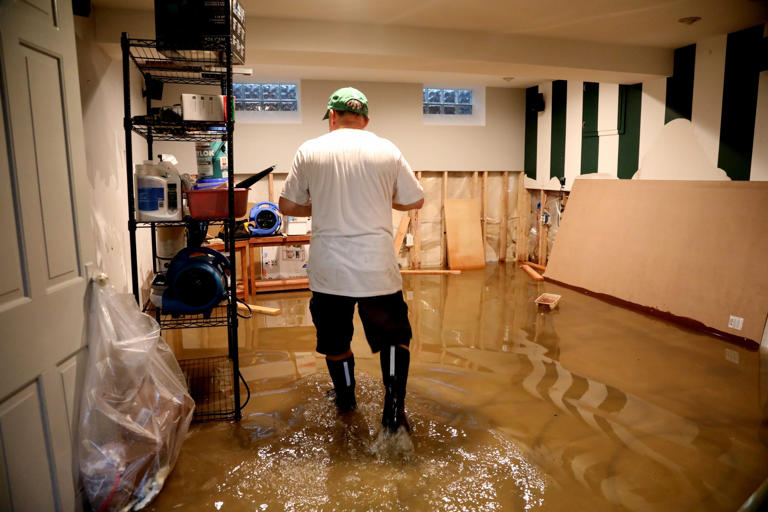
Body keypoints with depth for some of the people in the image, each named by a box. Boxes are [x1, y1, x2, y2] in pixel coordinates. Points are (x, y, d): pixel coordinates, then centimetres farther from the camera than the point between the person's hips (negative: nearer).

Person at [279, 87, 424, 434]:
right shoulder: (387, 151, 0)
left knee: (334, 337, 19)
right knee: (394, 335, 14)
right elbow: (415, 201, 8)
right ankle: (394, 407, 5)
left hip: (328, 268, 1)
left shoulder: (309, 151, 1)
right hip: (377, 267, -1)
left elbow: (287, 205, 5)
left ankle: (345, 399, 37)